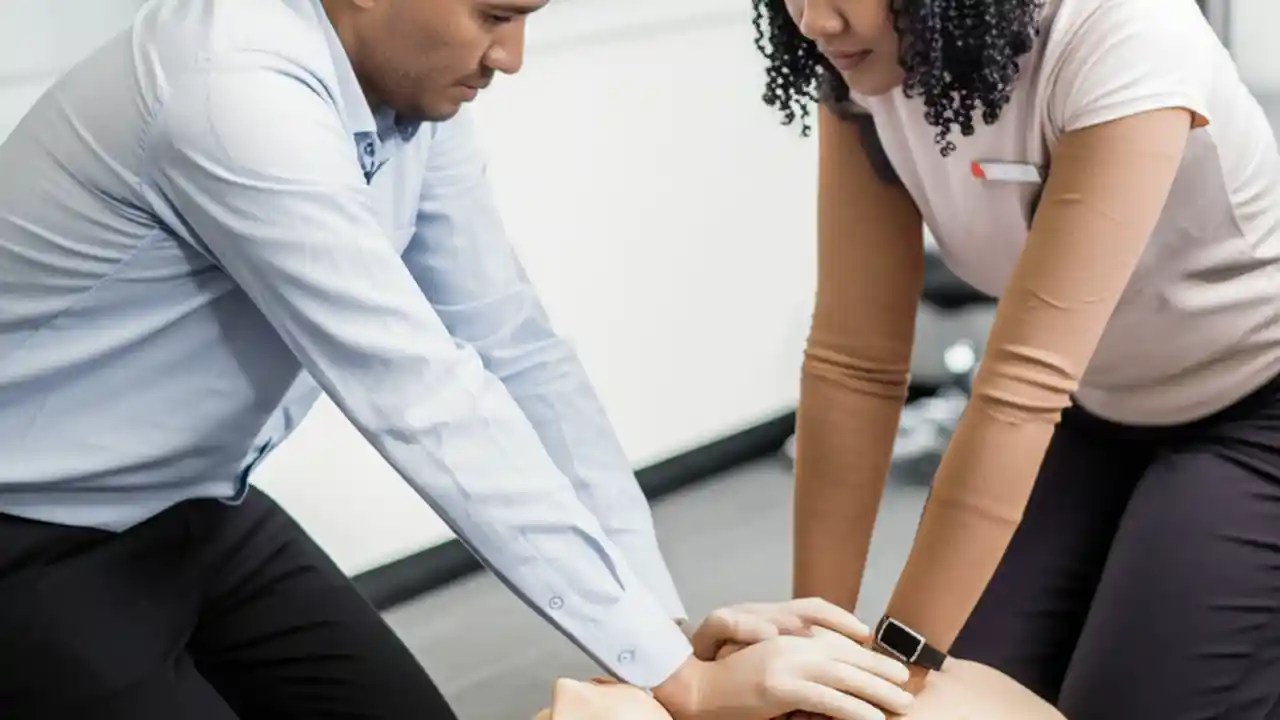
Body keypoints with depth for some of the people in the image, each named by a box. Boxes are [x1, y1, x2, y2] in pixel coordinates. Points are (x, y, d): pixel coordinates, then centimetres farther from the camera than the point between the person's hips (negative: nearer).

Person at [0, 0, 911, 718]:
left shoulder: (417, 86, -6)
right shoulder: (237, 89, -32)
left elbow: (516, 351, -5)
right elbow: (424, 404, -35)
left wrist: (670, 625, -11)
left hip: (195, 510, 8)